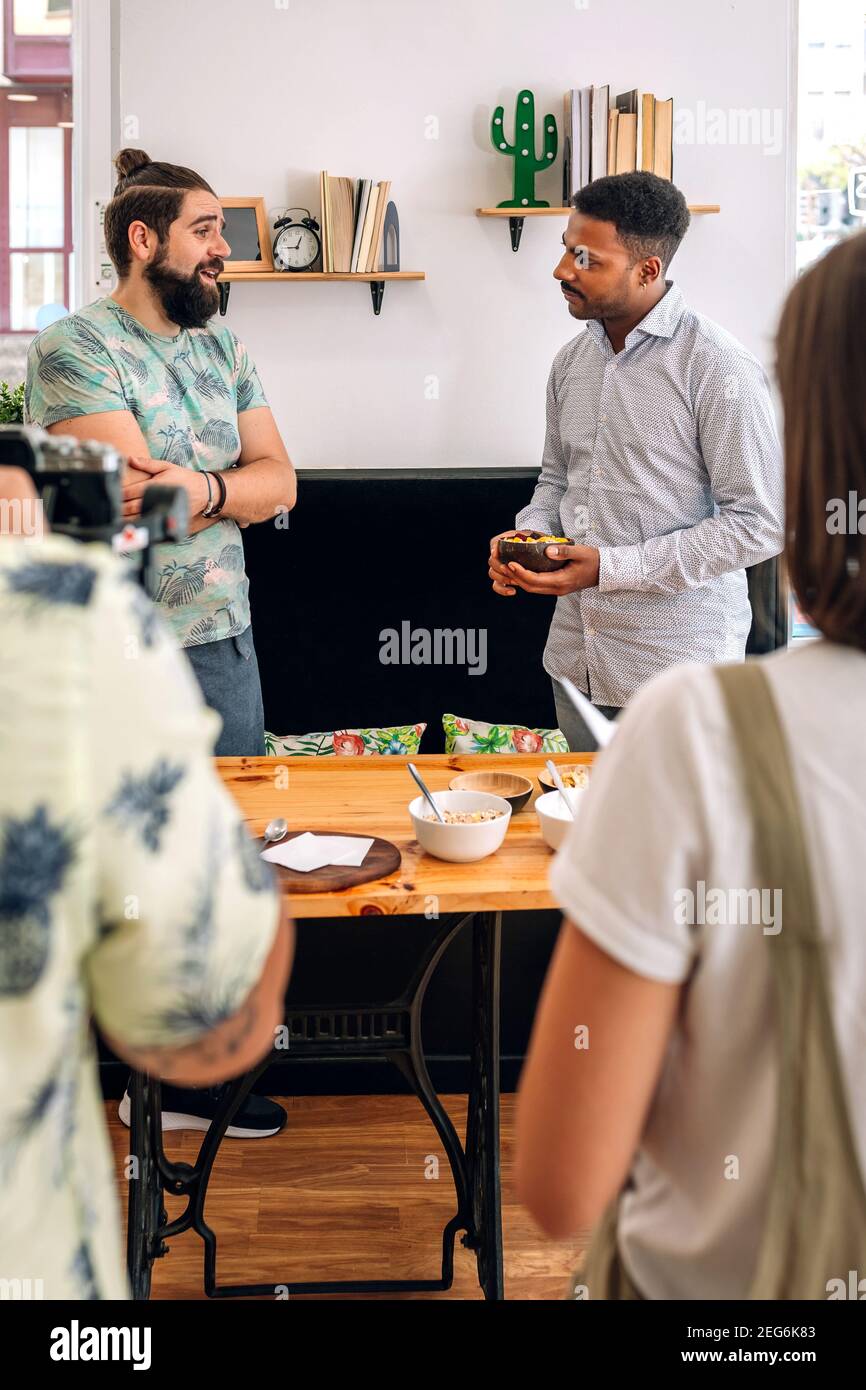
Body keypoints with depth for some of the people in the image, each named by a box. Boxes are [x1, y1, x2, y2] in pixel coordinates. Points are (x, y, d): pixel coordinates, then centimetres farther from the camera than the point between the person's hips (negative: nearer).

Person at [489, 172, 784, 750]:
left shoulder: (716, 366, -15)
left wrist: (612, 567, -22)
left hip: (678, 667, -6)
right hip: (577, 659, 7)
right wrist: (527, 535, -2)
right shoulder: (573, 360, 7)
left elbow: (760, 523, -17)